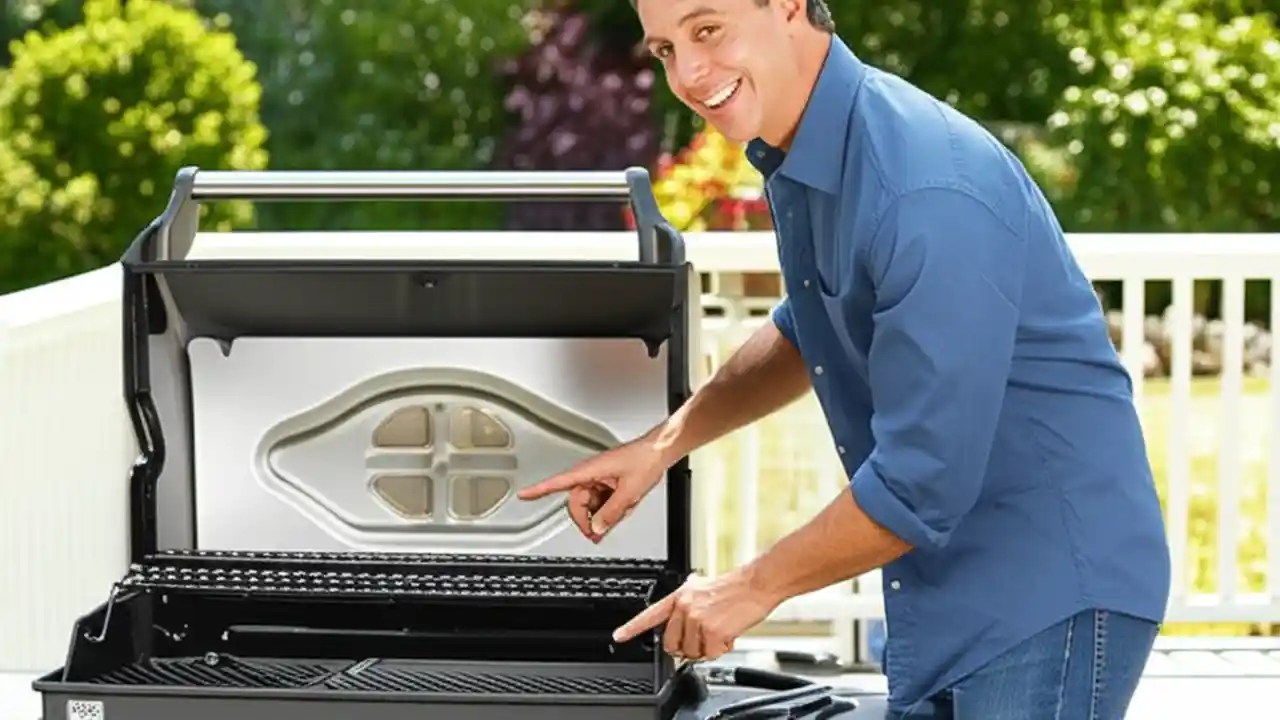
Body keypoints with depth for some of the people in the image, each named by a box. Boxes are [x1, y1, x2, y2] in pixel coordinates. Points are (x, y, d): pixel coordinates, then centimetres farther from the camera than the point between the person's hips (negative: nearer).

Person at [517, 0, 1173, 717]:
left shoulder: (928, 192, -26)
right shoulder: (795, 157, 4)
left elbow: (920, 482, -25)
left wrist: (753, 589, -12)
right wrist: (666, 442, 11)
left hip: (1053, 593, -9)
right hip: (949, 596, 9)